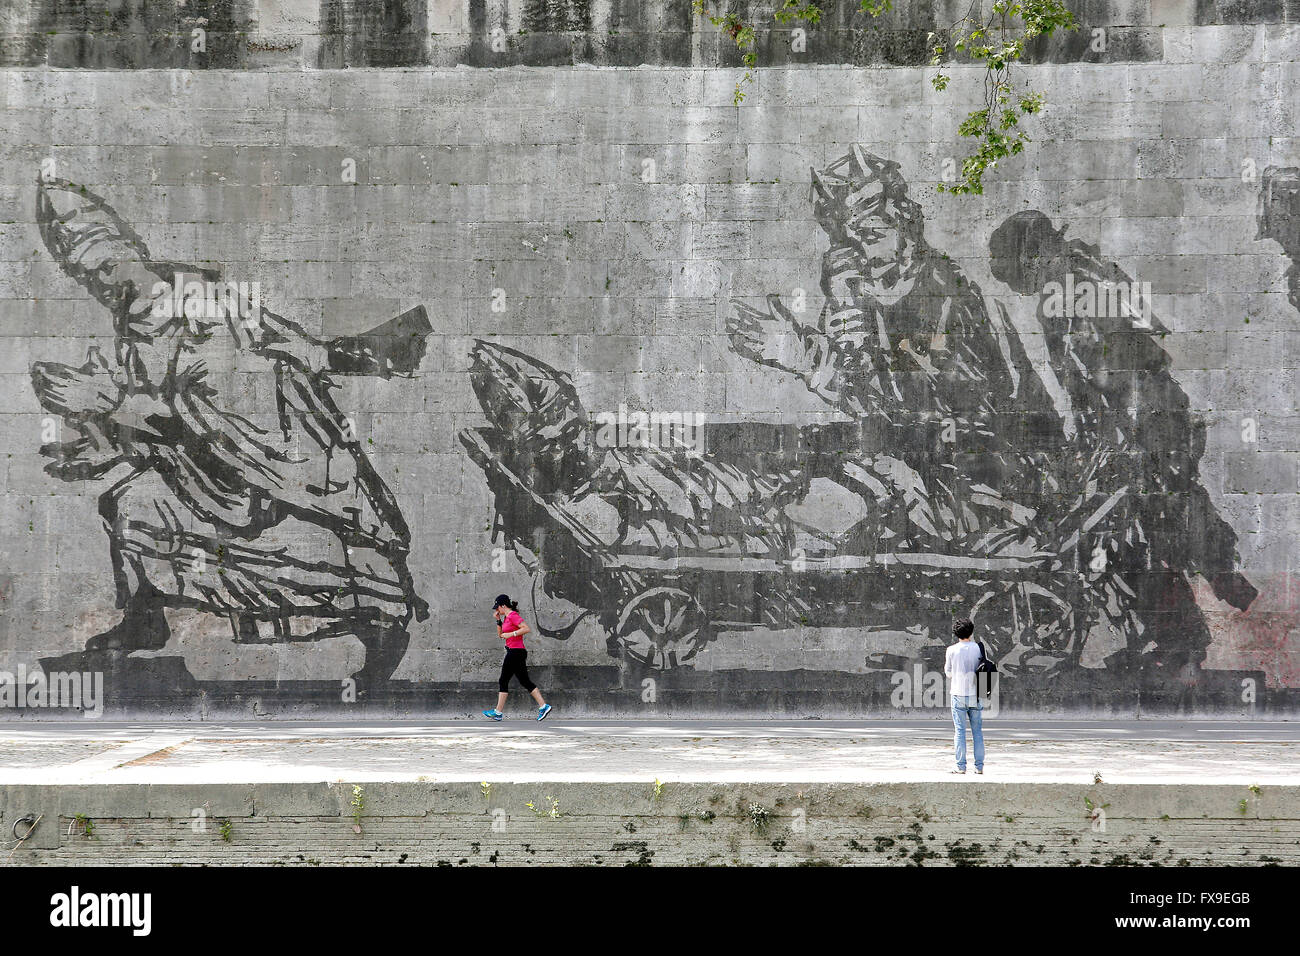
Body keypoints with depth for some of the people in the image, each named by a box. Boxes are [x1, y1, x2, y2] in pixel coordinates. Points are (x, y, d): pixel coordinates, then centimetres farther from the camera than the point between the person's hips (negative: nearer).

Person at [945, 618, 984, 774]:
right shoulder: (978, 648, -1)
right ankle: (979, 766, 6)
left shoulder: (952, 650, -5)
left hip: (959, 695, -2)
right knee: (977, 731, 7)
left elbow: (948, 673, 4)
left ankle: (961, 766, -2)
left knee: (960, 731, 1)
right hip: (975, 695, 2)